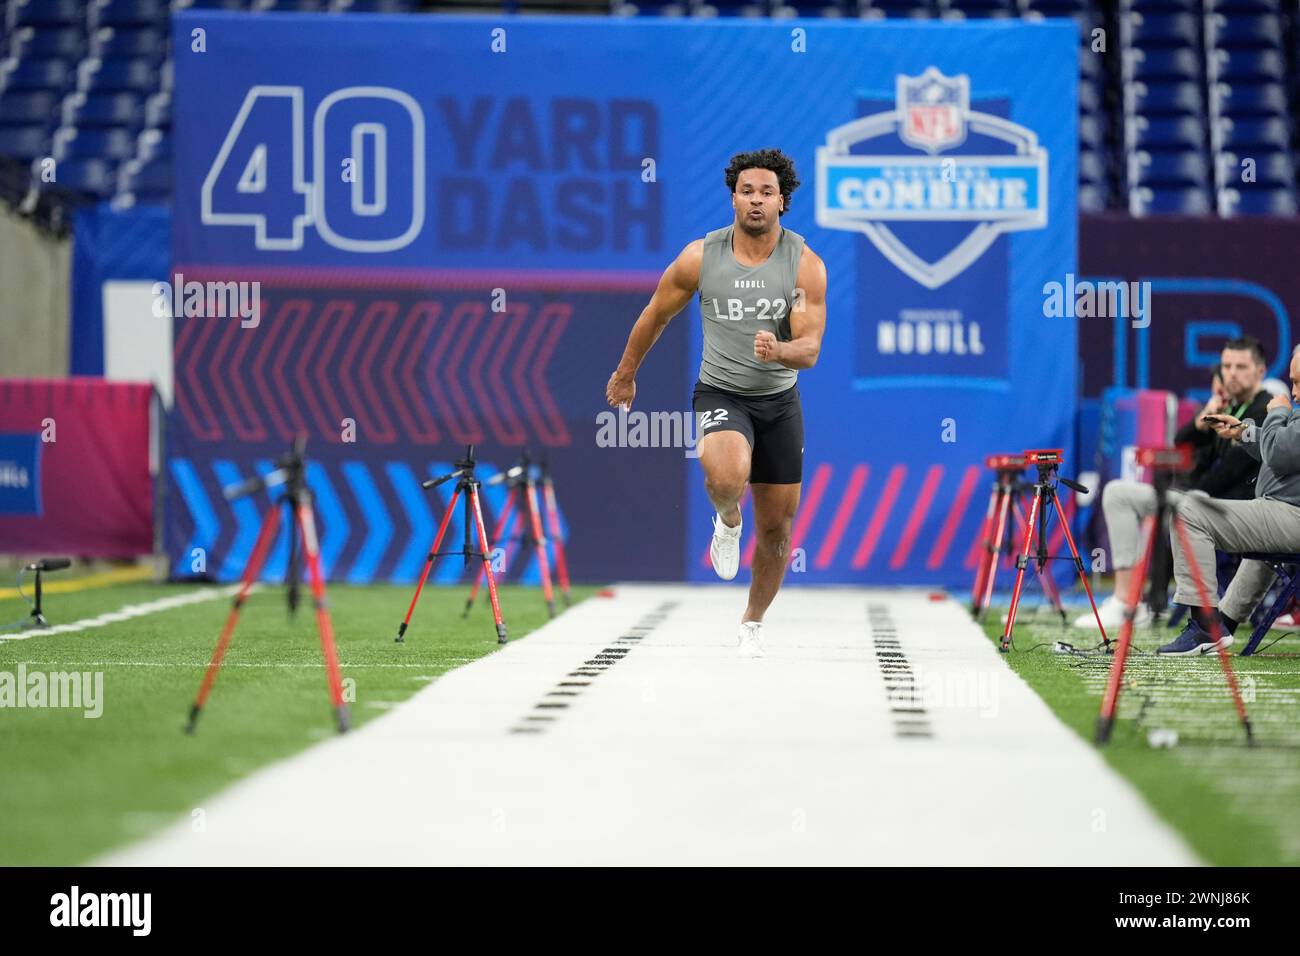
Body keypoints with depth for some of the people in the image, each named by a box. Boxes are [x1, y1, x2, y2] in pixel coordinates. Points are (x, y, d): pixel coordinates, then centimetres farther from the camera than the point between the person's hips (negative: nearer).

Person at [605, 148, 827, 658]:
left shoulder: (805, 264, -9)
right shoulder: (700, 257, -9)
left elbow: (810, 349, -12)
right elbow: (656, 315, 7)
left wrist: (777, 349, -35)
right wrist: (626, 373, 18)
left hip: (780, 400, 2)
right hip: (721, 393, -2)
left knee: (776, 528, 8)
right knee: (727, 476, -35)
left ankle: (753, 621, 32)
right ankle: (728, 522, 3)